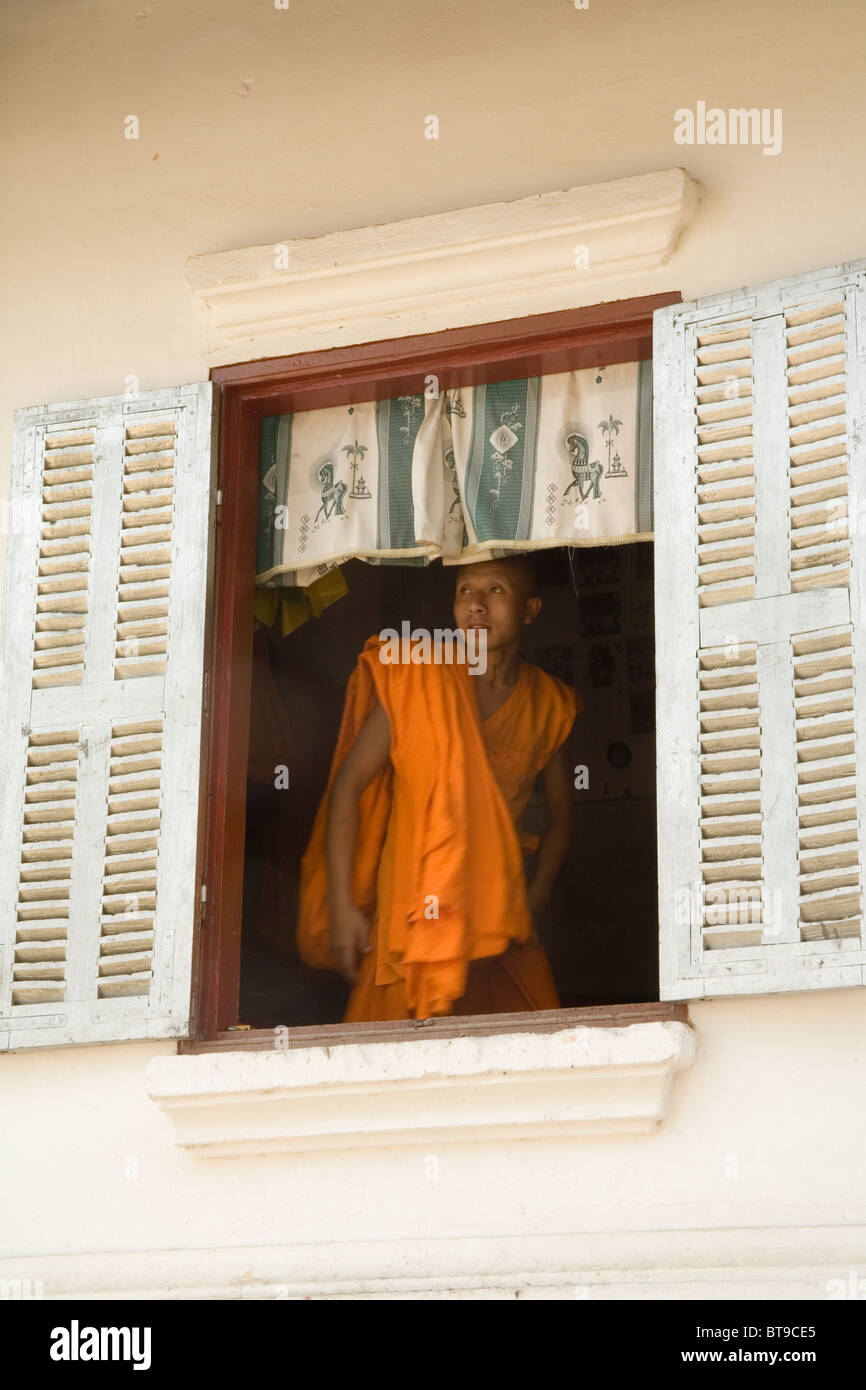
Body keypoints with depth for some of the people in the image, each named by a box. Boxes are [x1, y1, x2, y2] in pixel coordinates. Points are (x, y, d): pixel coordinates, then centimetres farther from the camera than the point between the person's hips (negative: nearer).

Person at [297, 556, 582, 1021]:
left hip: (501, 925, 3)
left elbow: (559, 816, 17)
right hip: (412, 915, -3)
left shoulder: (547, 704, 6)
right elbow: (348, 785, -4)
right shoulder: (415, 681, -3)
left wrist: (532, 904, 3)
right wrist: (341, 905, -10)